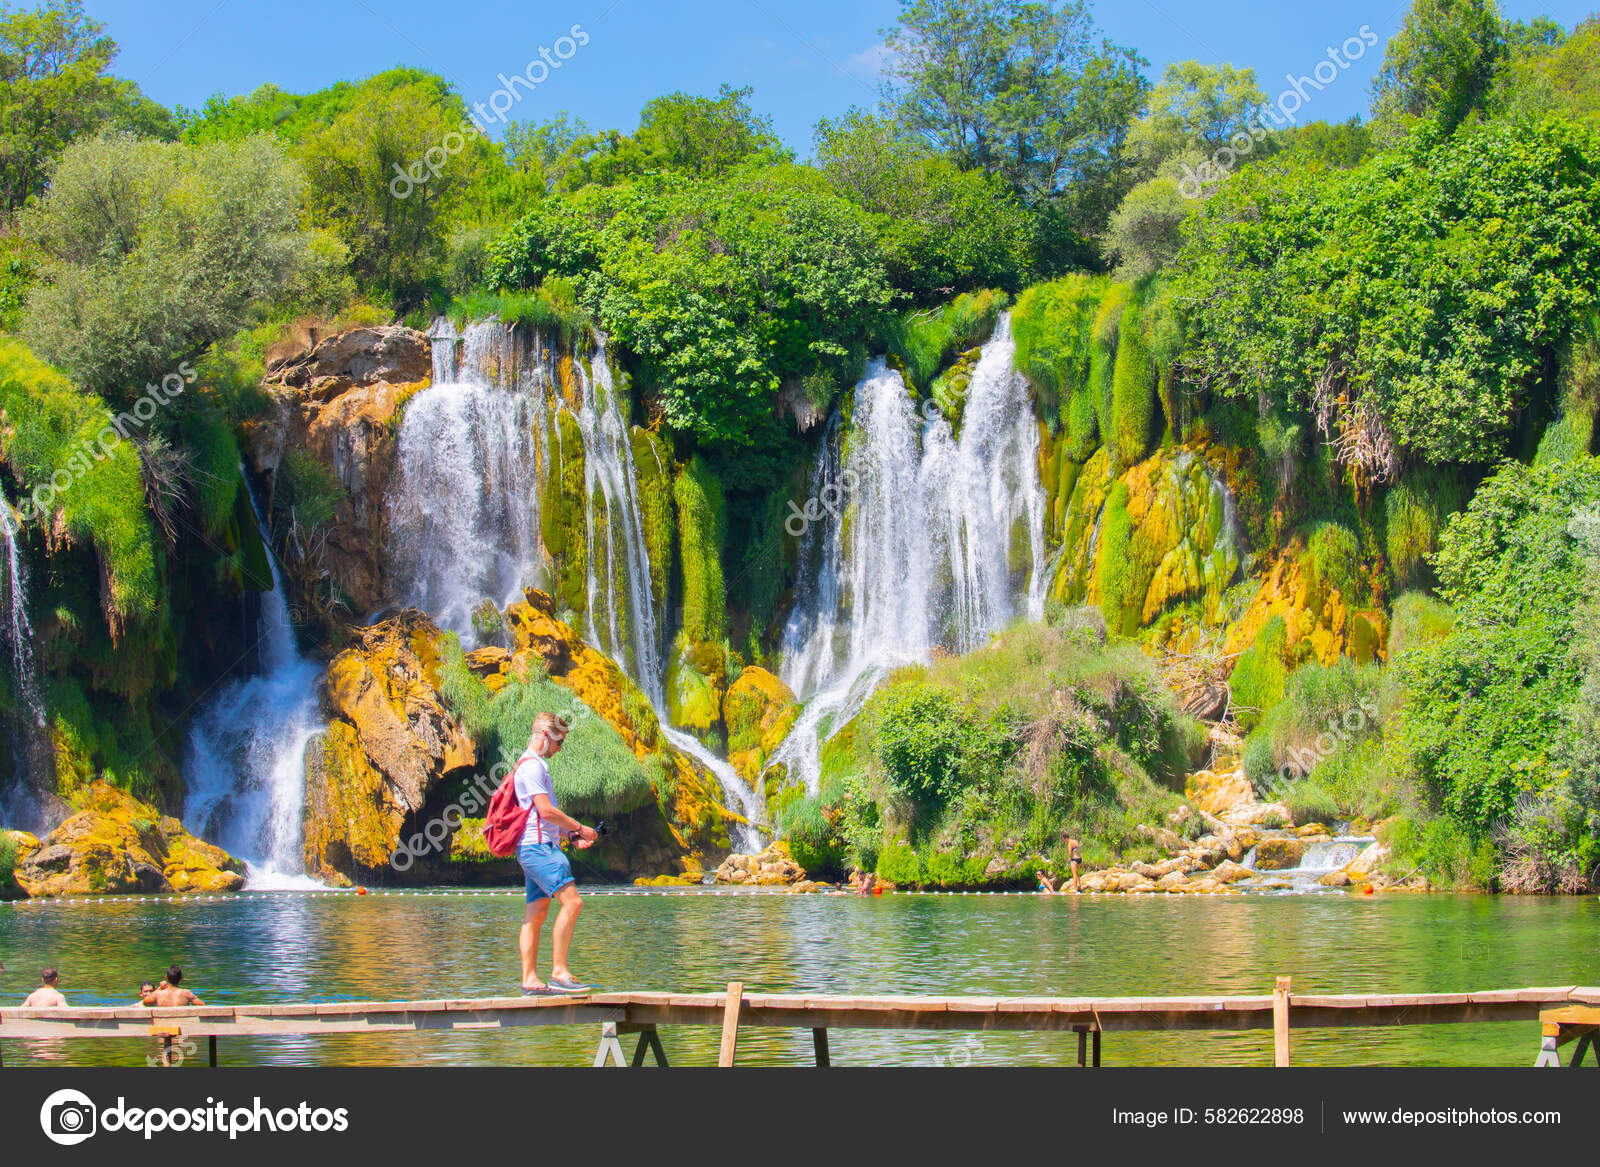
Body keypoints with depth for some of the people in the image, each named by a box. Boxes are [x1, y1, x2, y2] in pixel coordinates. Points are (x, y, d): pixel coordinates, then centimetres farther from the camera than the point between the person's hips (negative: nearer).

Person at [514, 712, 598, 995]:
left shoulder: (535, 765, 23)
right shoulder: (532, 766, -11)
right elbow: (546, 810, -17)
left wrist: (572, 836, 17)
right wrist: (579, 828, -6)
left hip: (541, 847, 11)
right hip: (538, 846, -11)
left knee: (535, 915, 7)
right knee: (572, 901, -17)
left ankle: (530, 980, 7)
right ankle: (559, 971, -18)